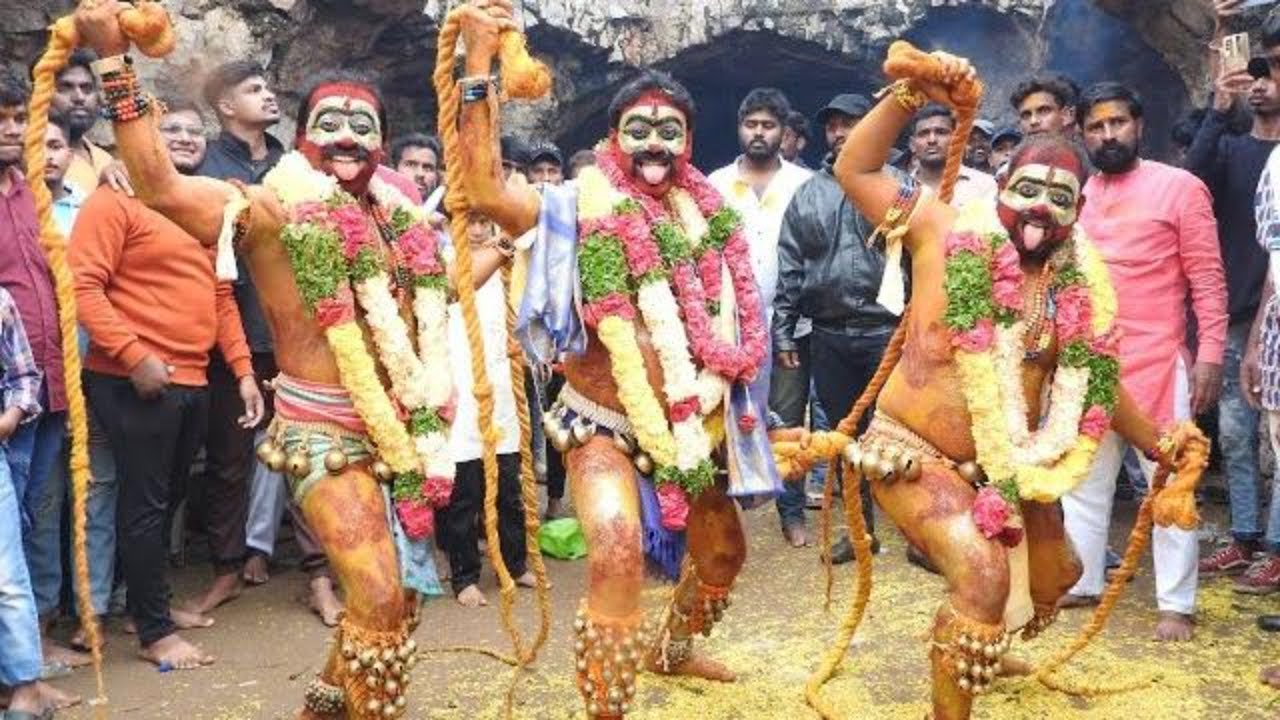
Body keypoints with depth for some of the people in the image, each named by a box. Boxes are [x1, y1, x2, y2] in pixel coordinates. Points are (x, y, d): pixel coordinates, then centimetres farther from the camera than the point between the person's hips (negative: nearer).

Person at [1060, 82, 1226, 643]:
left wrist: (1210, 353, -12)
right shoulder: (1077, 196, 11)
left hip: (1156, 363, -5)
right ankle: (1081, 582, 27)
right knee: (1084, 482, 14)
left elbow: (1207, 279, -6)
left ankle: (1176, 604, 11)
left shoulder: (1179, 187, -4)